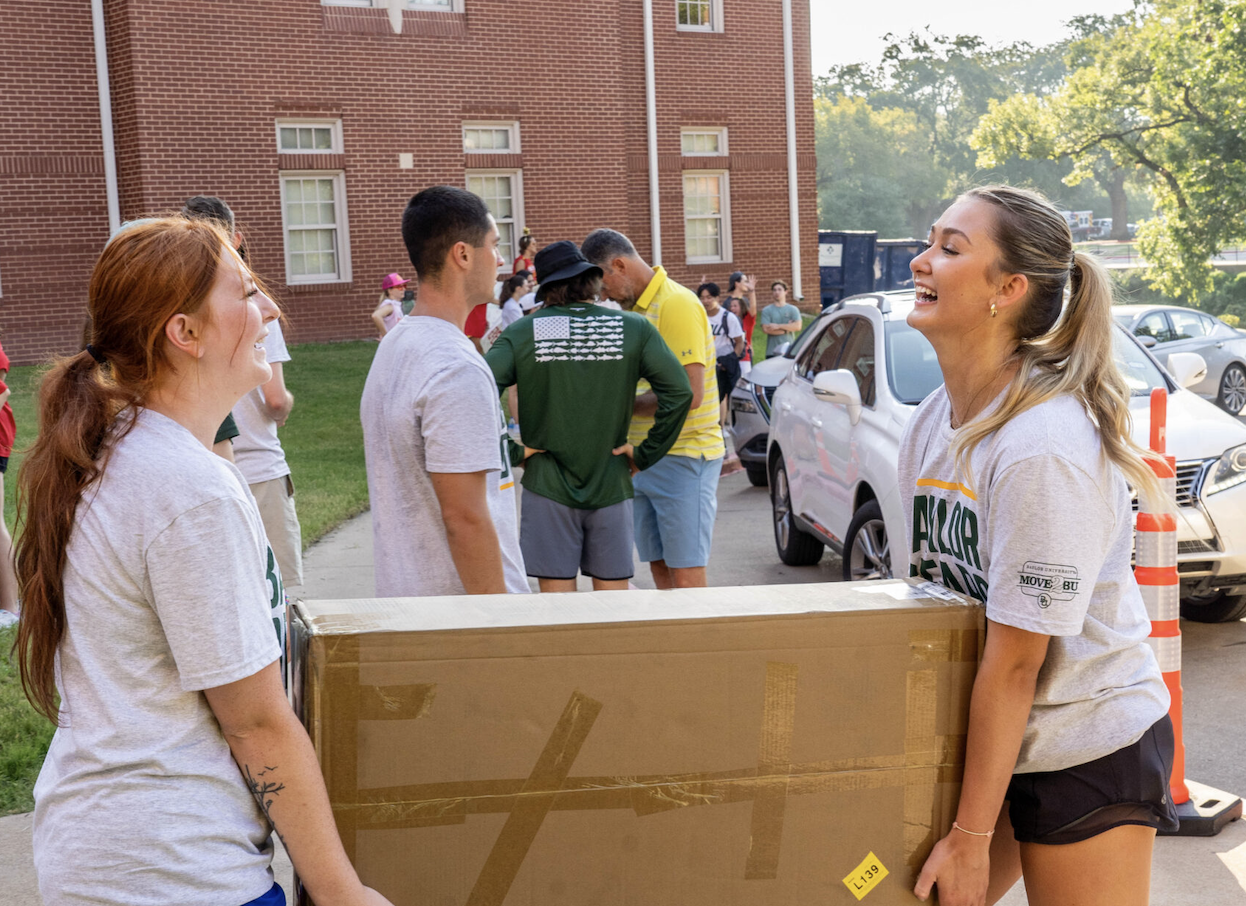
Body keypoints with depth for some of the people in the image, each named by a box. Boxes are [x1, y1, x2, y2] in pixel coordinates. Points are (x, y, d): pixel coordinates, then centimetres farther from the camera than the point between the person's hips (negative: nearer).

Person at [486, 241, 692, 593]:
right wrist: (645, 455, -3)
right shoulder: (633, 329, -2)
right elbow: (679, 392, -10)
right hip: (611, 486, 1)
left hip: (548, 487, -1)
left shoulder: (522, 333, -5)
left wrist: (511, 453, -6)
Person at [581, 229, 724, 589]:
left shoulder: (677, 305, -14)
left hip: (683, 458, -9)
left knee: (685, 578, -6)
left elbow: (689, 394, -22)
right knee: (660, 570, 12)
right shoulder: (635, 308, 14)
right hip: (643, 459, 9)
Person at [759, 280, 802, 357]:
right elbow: (765, 329, -7)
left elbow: (797, 327, -5)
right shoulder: (766, 310, 5)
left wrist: (778, 326, -9)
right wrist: (787, 328, -4)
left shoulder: (793, 309, 9)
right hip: (772, 352, -1)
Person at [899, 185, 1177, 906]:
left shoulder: (1044, 447, -25)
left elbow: (1014, 661, -23)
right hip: (979, 738, 7)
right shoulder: (932, 422, -1)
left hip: (1091, 748, -7)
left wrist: (971, 836, -17)